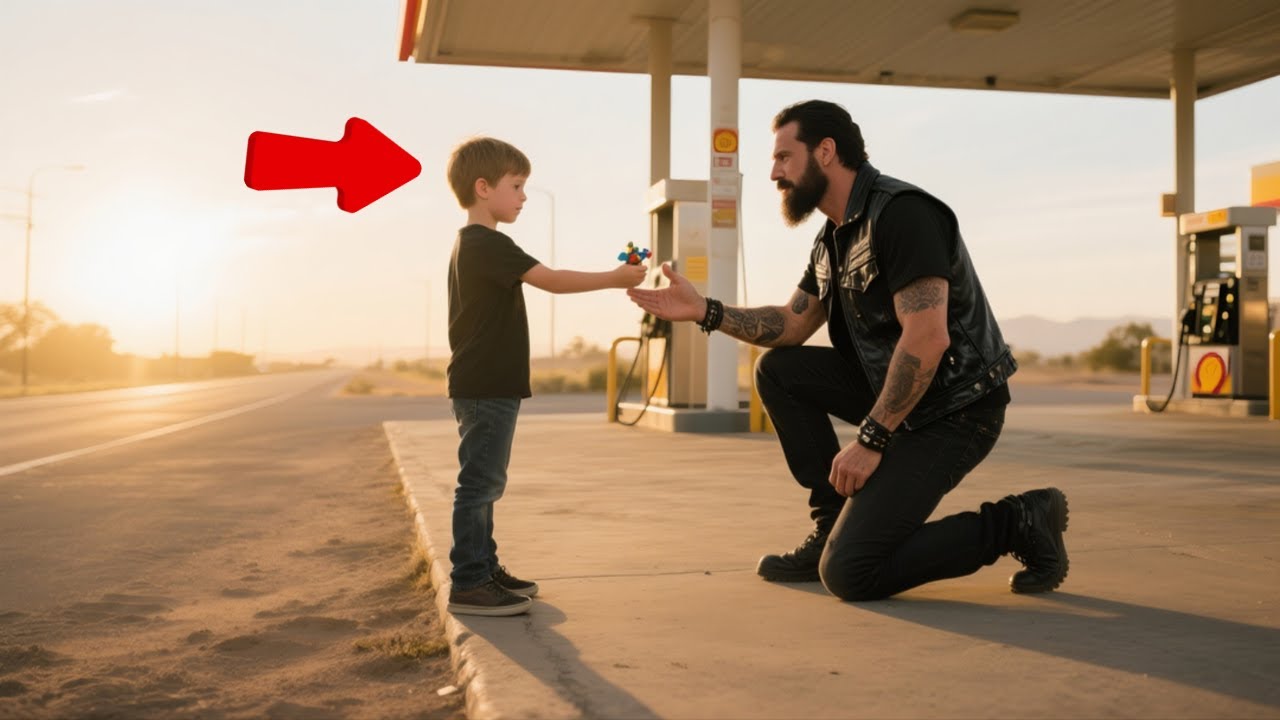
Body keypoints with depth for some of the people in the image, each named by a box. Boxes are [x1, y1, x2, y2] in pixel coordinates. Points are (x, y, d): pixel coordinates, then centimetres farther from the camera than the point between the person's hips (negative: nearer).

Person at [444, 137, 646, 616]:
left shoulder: (471, 244, 18)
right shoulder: (488, 244, -15)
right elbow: (551, 280, -22)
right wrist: (615, 279, -16)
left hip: (484, 386, 11)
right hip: (487, 388, -11)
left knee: (484, 482, 15)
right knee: (479, 483, -8)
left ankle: (484, 570, 23)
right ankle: (468, 585, -4)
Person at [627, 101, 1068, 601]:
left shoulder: (900, 213, -19)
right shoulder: (834, 237, 11)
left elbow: (928, 339, -26)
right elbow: (791, 326, 16)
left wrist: (869, 438, -23)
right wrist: (704, 311, 3)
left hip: (954, 409, -9)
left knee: (848, 572, -16)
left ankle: (1016, 524, 0)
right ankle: (834, 528, 7)